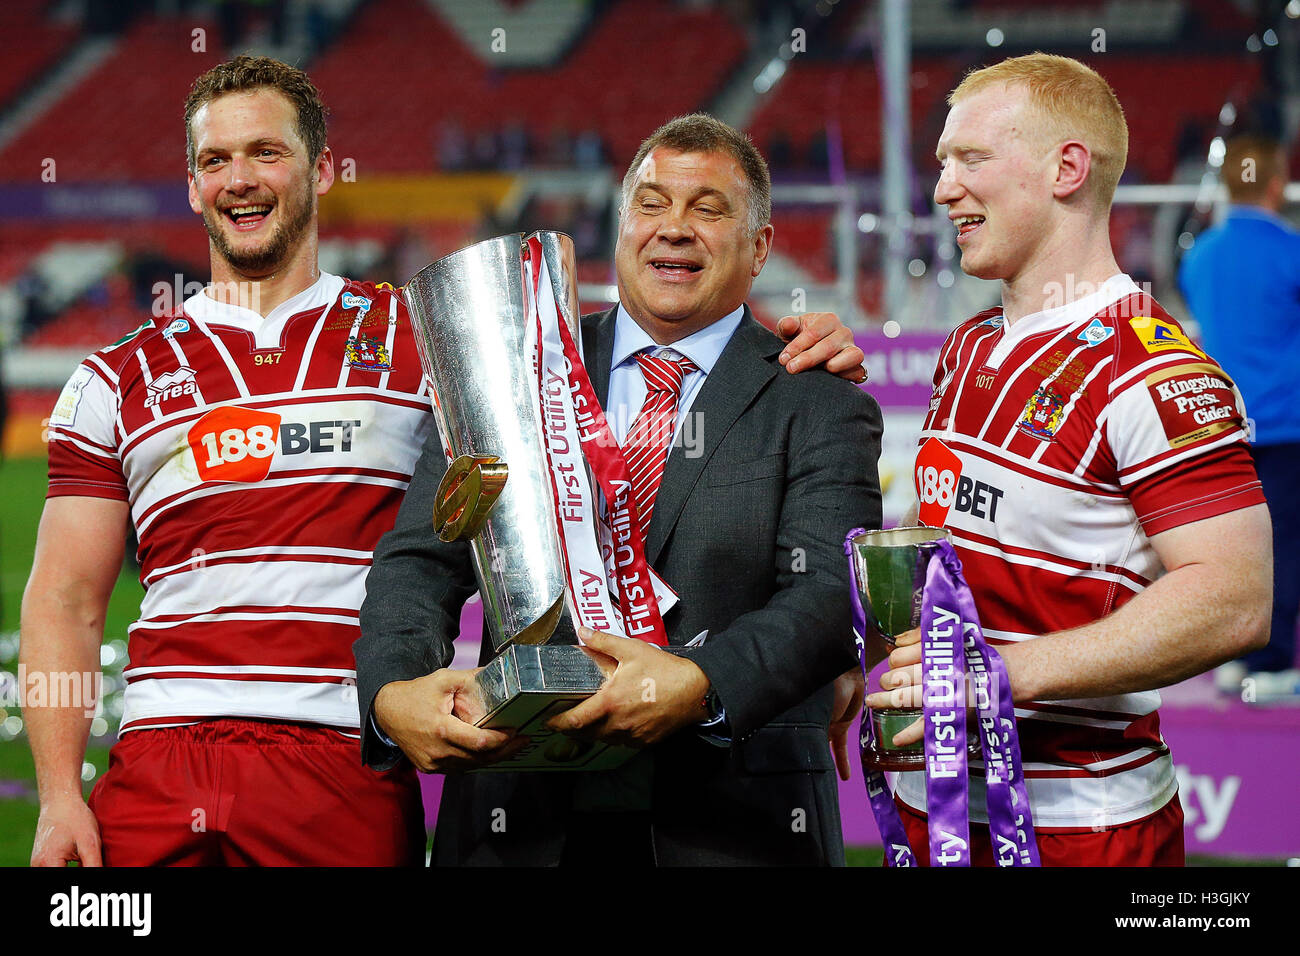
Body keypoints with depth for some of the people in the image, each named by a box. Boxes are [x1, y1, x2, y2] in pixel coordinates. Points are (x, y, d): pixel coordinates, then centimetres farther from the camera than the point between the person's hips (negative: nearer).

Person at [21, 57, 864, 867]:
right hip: (156, 773, 1)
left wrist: (790, 349, -4)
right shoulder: (119, 380, 13)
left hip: (342, 776, -1)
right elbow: (65, 602, 10)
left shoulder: (418, 338, 11)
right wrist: (59, 797, -2)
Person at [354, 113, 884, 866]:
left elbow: (832, 591, -11)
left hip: (732, 830, -2)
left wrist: (704, 685, -31)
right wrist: (394, 692, -19)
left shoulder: (819, 408, 4)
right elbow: (421, 563, 3)